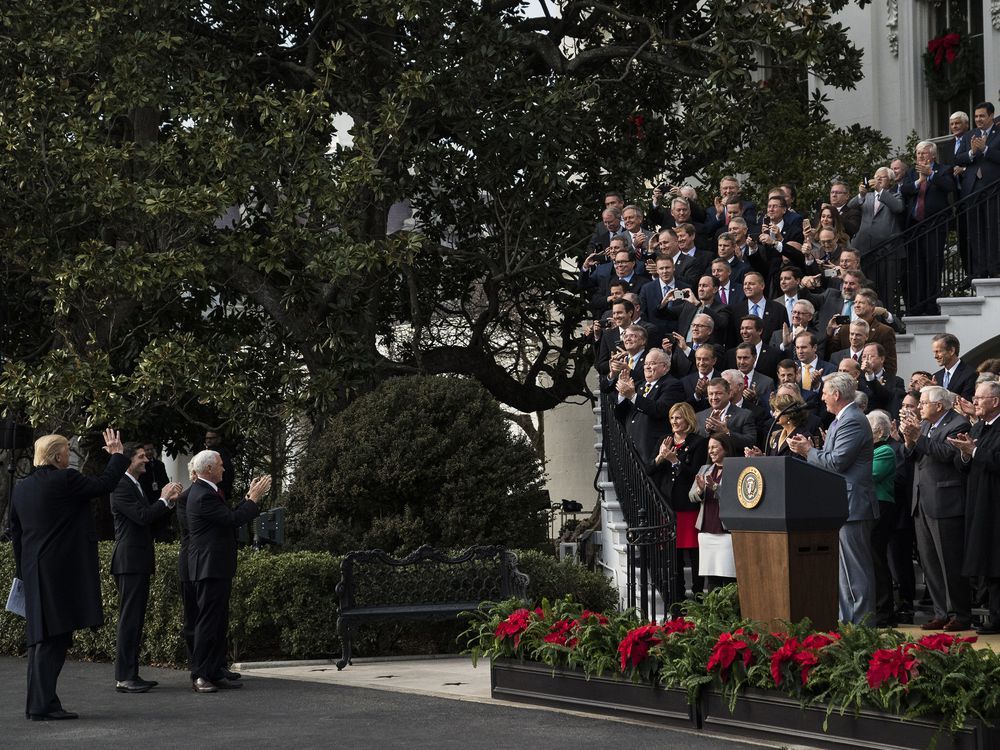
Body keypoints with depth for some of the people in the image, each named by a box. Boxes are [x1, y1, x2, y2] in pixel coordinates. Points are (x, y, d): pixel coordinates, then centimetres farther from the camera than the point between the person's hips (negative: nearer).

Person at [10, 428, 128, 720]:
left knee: (41, 638, 13)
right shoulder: (65, 480, -13)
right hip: (63, 573, -8)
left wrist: (22, 570, 21)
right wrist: (118, 454, 11)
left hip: (35, 573, 8)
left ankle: (38, 702, 17)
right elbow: (104, 484, -4)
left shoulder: (21, 488, 10)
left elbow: (15, 533, 15)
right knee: (54, 638, -6)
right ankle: (42, 705, -8)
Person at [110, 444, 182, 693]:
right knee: (129, 619, -10)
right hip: (130, 561, -10)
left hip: (140, 562, 10)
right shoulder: (121, 486, -13)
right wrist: (164, 499, -9)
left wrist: (169, 502, 8)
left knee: (135, 619, 11)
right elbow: (142, 516, -22)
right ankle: (123, 678, -10)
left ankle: (131, 674, 15)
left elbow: (151, 519, 21)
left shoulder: (136, 486, 19)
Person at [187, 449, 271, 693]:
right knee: (208, 622, -9)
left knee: (219, 623, 12)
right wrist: (254, 497, -12)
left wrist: (250, 496, 17)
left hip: (216, 568, 11)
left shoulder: (205, 492, 17)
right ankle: (200, 677, -7)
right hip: (211, 569, -11)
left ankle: (214, 674, 14)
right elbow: (232, 519, -21)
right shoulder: (203, 496, -17)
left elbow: (229, 518, 19)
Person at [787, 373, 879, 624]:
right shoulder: (841, 420, 18)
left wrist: (808, 451, -9)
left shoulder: (853, 421, -16)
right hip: (841, 506, 11)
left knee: (855, 567, -7)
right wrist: (810, 448, 8)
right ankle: (847, 619, 19)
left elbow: (837, 462, -21)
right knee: (845, 566, 14)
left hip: (853, 505, -11)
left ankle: (862, 620, -5)